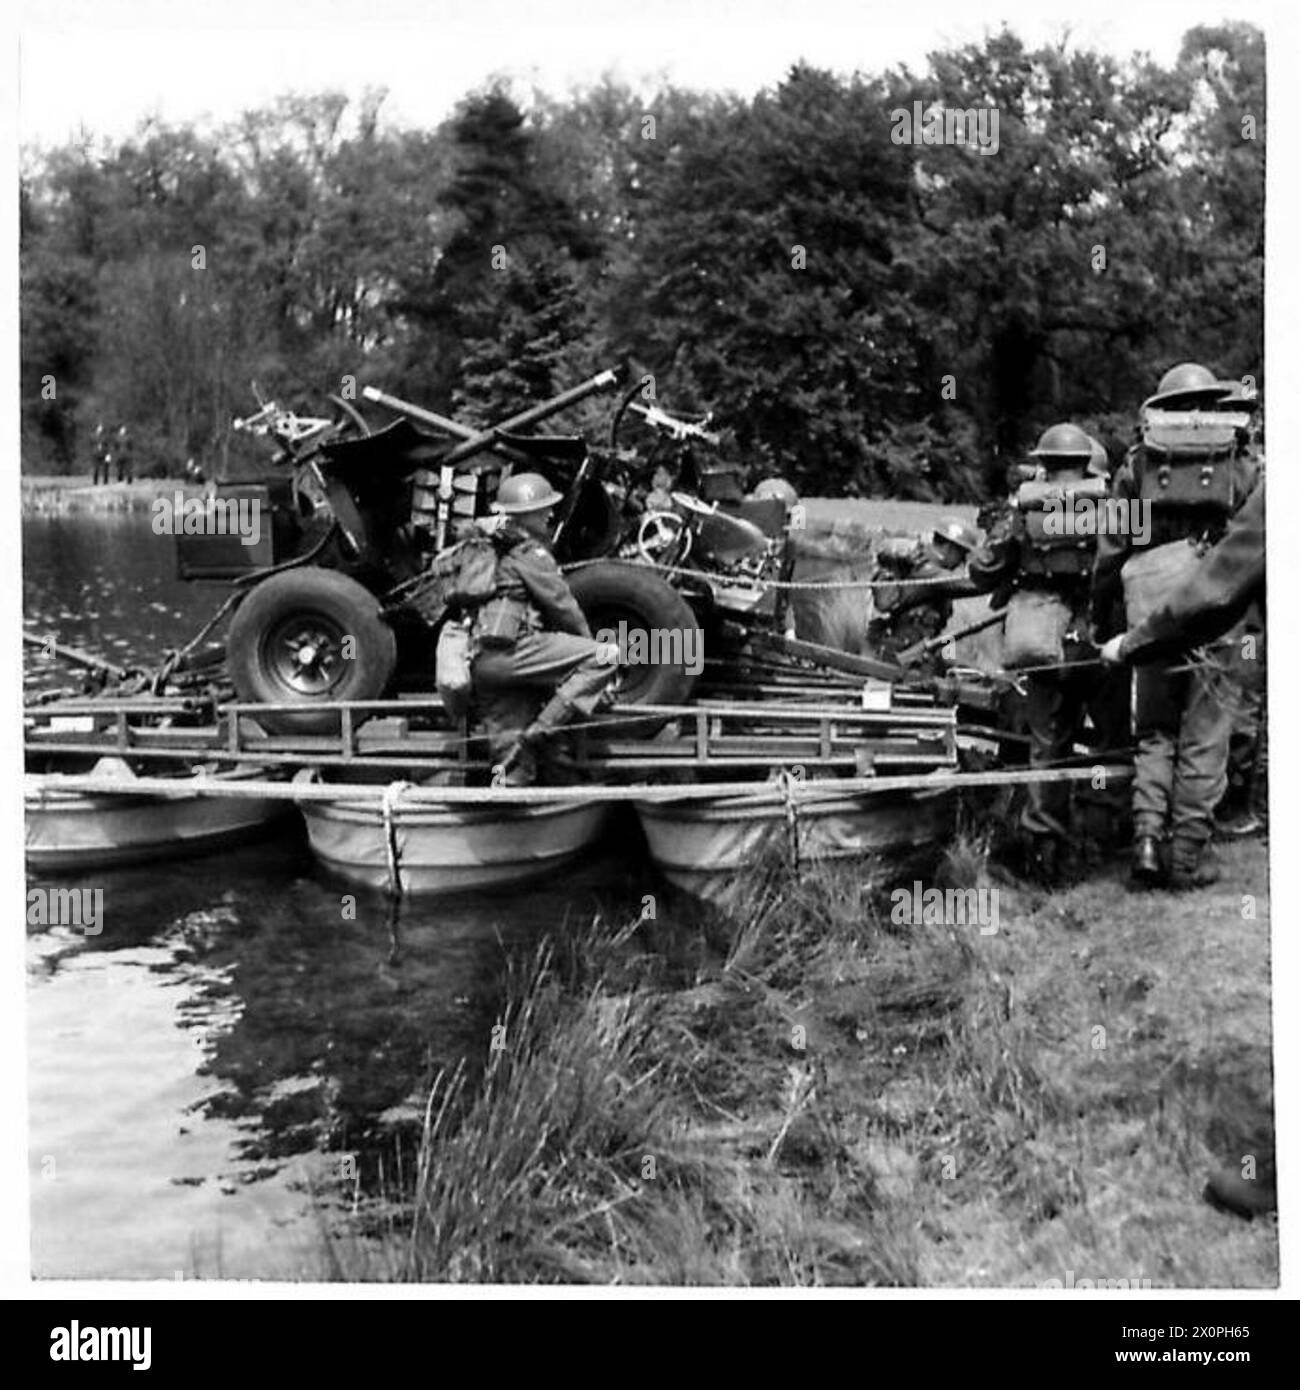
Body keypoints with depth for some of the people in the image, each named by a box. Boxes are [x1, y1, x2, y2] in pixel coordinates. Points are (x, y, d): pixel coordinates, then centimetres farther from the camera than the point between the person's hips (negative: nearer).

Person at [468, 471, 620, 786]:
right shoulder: (529, 552, 1)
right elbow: (561, 604, 0)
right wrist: (590, 645, 14)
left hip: (480, 663, 9)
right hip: (510, 648, -9)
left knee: (515, 763, 11)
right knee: (605, 658, -13)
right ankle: (538, 732, -18)